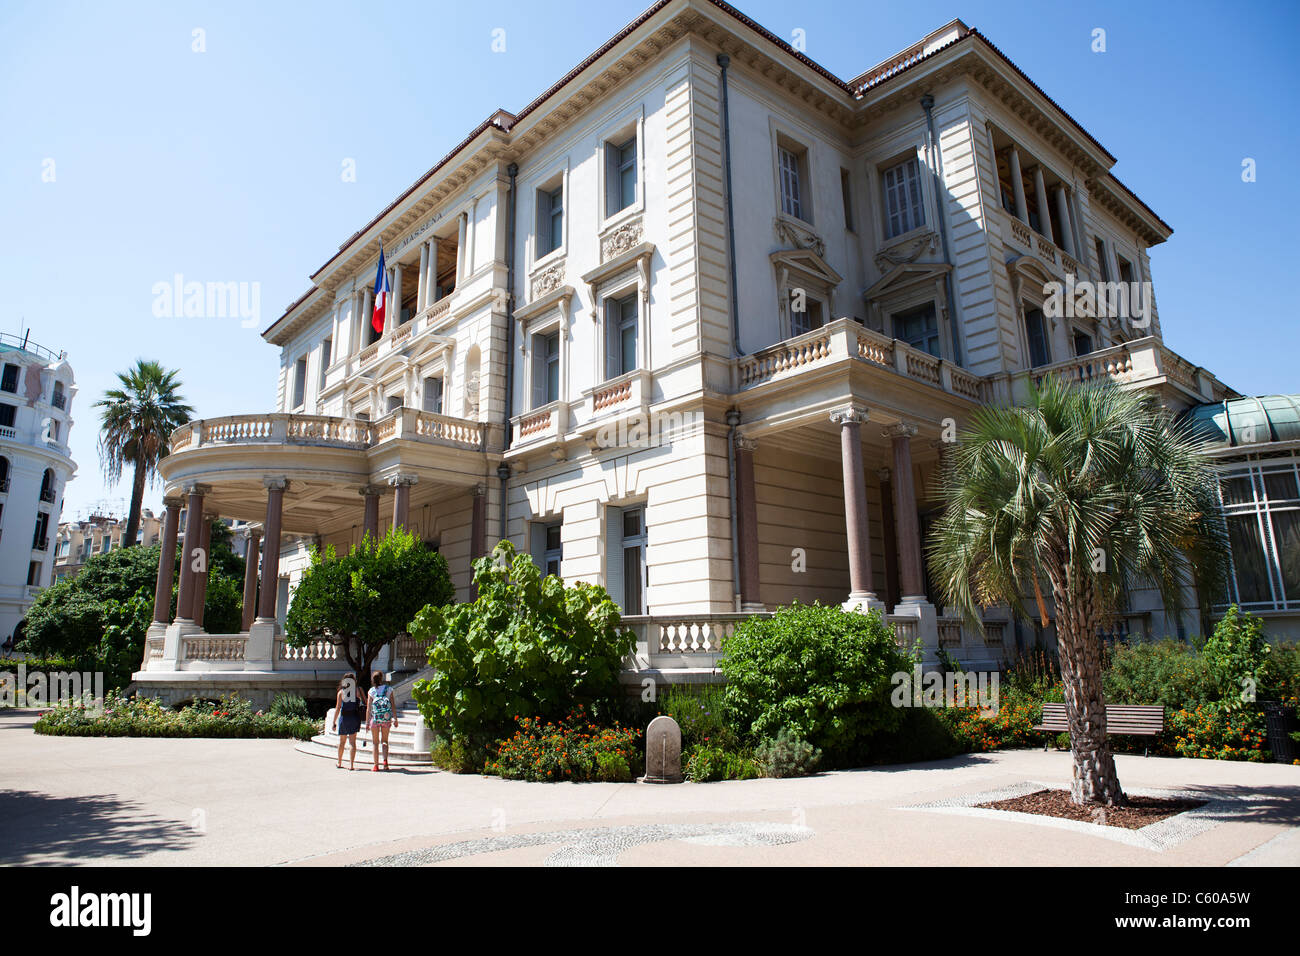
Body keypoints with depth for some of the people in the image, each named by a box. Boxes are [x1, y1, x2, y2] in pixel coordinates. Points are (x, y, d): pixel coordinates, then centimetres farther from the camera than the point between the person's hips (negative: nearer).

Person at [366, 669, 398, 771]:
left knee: (375, 742, 10)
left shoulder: (371, 691, 0)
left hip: (375, 718, -1)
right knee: (385, 741, 14)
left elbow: (368, 708, -2)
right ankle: (385, 760, -7)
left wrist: (367, 722, 3)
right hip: (386, 718, 1)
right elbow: (393, 706, 0)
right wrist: (395, 719, 5)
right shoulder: (389, 689, 1)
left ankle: (376, 765, 9)